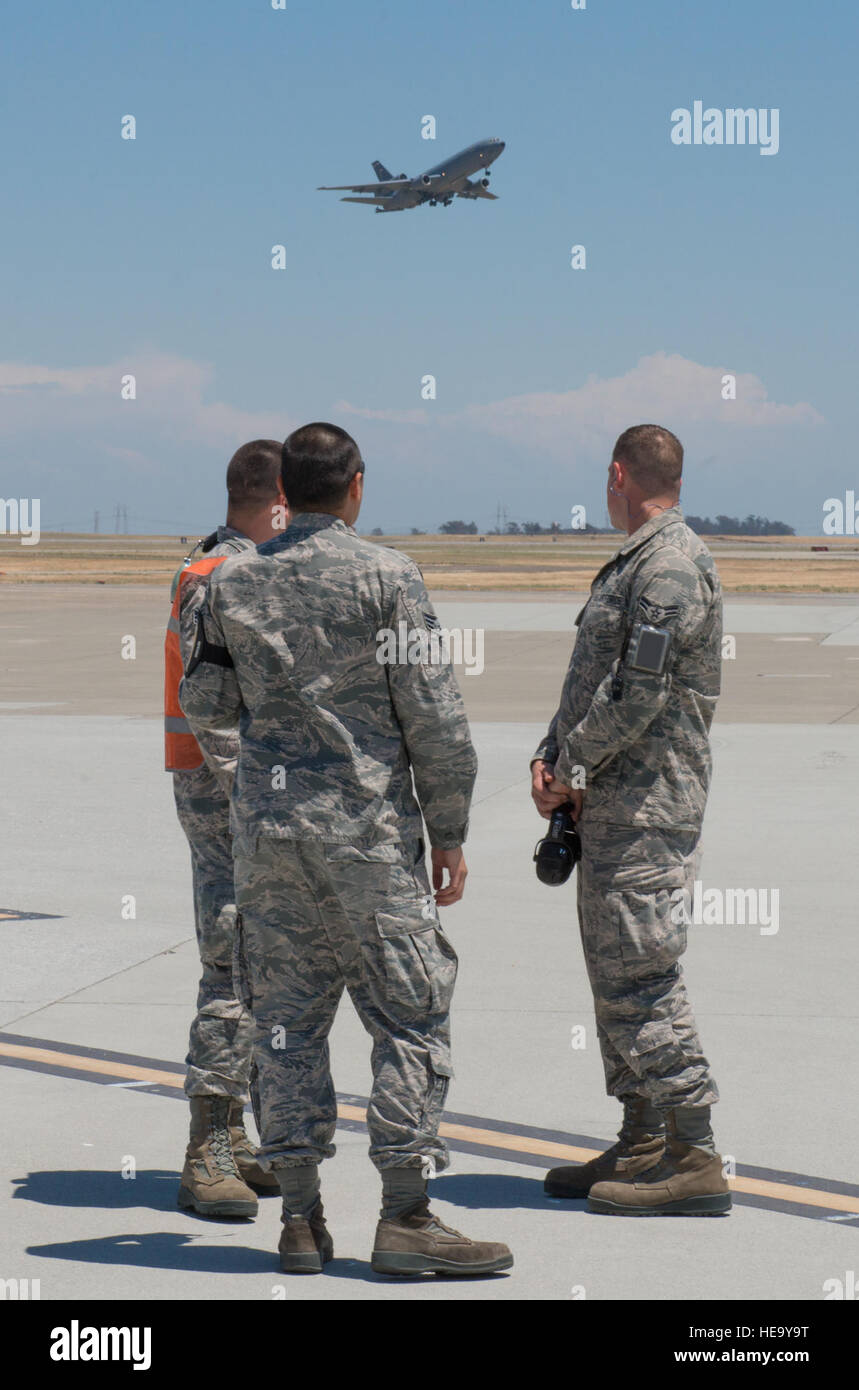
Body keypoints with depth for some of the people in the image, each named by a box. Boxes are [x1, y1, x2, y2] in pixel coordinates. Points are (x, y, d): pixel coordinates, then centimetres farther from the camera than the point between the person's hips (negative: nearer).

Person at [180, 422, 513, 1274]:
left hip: (267, 821, 5)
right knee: (411, 1013, 1)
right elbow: (434, 716, -8)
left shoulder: (233, 583, 5)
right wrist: (449, 833, -1)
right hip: (367, 822, -4)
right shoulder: (383, 576, -7)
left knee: (287, 1015, 9)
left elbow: (203, 706, 14)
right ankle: (405, 1217, -1)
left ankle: (300, 1218, 10)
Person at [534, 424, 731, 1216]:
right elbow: (592, 677, 20)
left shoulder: (670, 567, -15)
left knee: (639, 971, -11)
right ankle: (642, 1144, 20)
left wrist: (574, 764, -10)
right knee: (614, 969, 13)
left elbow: (640, 695, -21)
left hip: (647, 805, -10)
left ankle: (695, 1158, -9)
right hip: (612, 802, 10)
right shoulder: (635, 564, 18)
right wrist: (551, 758, 6)